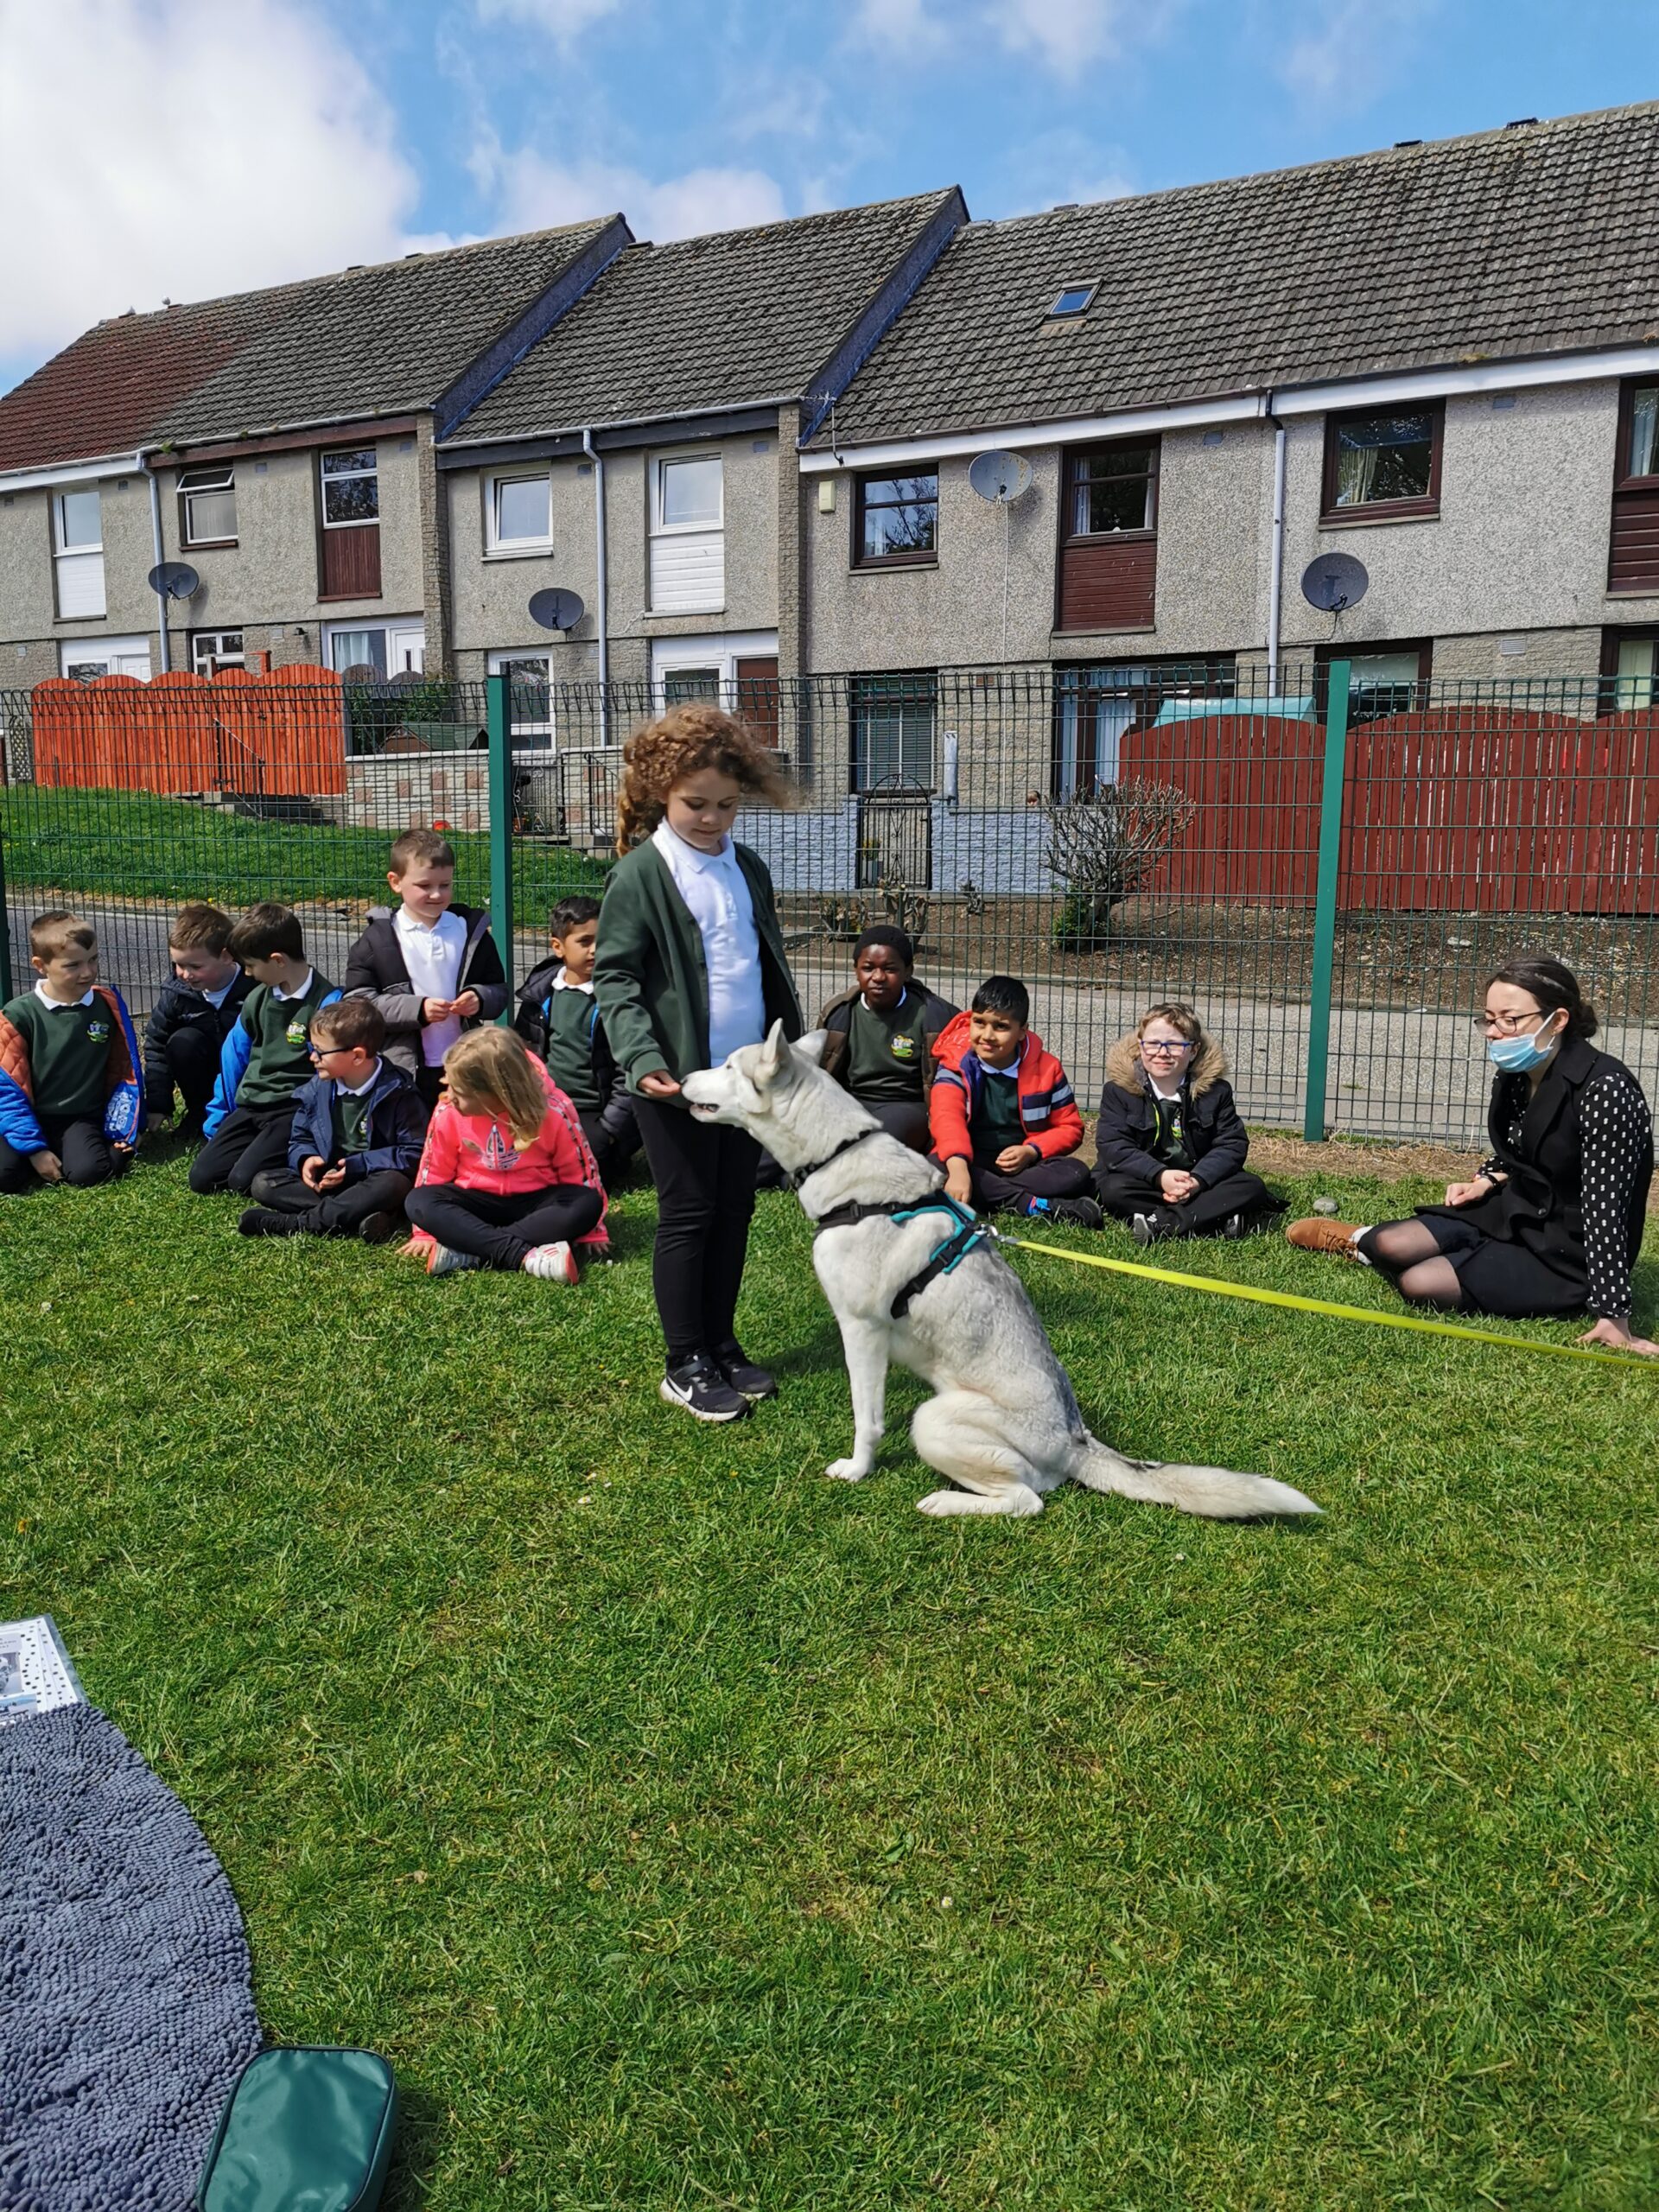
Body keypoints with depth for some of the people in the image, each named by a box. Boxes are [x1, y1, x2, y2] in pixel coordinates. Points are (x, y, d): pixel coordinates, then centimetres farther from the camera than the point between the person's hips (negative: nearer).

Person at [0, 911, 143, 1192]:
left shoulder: (108, 1005, -1)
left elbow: (126, 1070, 8)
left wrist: (125, 1129, 1)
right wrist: (35, 1148, -15)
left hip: (83, 1118, 0)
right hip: (33, 1119, 0)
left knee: (88, 1172, -28)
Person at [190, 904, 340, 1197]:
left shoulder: (326, 1002, -14)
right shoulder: (257, 999, 9)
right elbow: (234, 1055, 19)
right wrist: (217, 1119, 22)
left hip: (295, 1109, -7)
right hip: (253, 1105, 7)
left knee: (244, 1179, -23)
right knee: (201, 1177, -5)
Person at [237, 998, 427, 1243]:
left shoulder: (396, 1092, -13)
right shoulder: (317, 1089, 2)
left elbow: (415, 1154, -15)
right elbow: (300, 1140, 13)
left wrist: (356, 1166, -20)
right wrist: (306, 1159, -12)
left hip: (370, 1182, -5)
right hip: (326, 1183, 5)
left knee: (393, 1184, -38)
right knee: (263, 1183, -15)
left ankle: (295, 1224, -33)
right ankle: (355, 1214, -32)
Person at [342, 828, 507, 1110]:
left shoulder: (470, 931, 4)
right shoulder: (376, 939, -3)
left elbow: (499, 990, 10)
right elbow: (357, 1002, -7)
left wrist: (480, 998, -14)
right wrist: (416, 1008, -19)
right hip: (404, 1073, -2)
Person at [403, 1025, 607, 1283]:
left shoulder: (553, 1110, -21)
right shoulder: (448, 1112, -15)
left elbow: (581, 1170, -10)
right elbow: (434, 1170, -1)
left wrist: (591, 1230, -4)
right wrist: (427, 1232, 3)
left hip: (535, 1201, -1)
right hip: (479, 1201, 1)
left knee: (588, 1204, -31)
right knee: (418, 1202, -26)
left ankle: (467, 1250, -33)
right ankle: (527, 1255, -39)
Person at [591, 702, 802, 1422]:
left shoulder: (750, 870, 10)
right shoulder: (640, 874, -8)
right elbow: (613, 975, -11)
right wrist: (641, 1055, -24)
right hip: (677, 1076, -6)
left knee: (734, 1210, 12)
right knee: (688, 1215, 1)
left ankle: (721, 1344, 26)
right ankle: (685, 1363, 13)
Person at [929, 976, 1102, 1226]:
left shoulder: (1046, 1069, 1)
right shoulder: (957, 1064, -7)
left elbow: (1070, 1127, 7)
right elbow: (947, 1116, -25)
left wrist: (1031, 1151, -14)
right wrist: (958, 1167, -45)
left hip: (1024, 1166, 2)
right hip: (970, 1165, -1)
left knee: (1076, 1174, -25)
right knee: (931, 1171, -35)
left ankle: (987, 1198, -26)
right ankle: (1036, 1206, -33)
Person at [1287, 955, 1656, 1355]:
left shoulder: (1604, 1089, -26)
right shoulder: (1513, 1077, -2)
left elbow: (1606, 1206, -29)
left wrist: (1613, 1316, -30)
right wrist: (1487, 1181, 1)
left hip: (1568, 1255, -6)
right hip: (1515, 1211, 6)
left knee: (1419, 1284, -19)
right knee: (1391, 1246, -11)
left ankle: (1366, 1244, 12)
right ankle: (1361, 1242, 22)